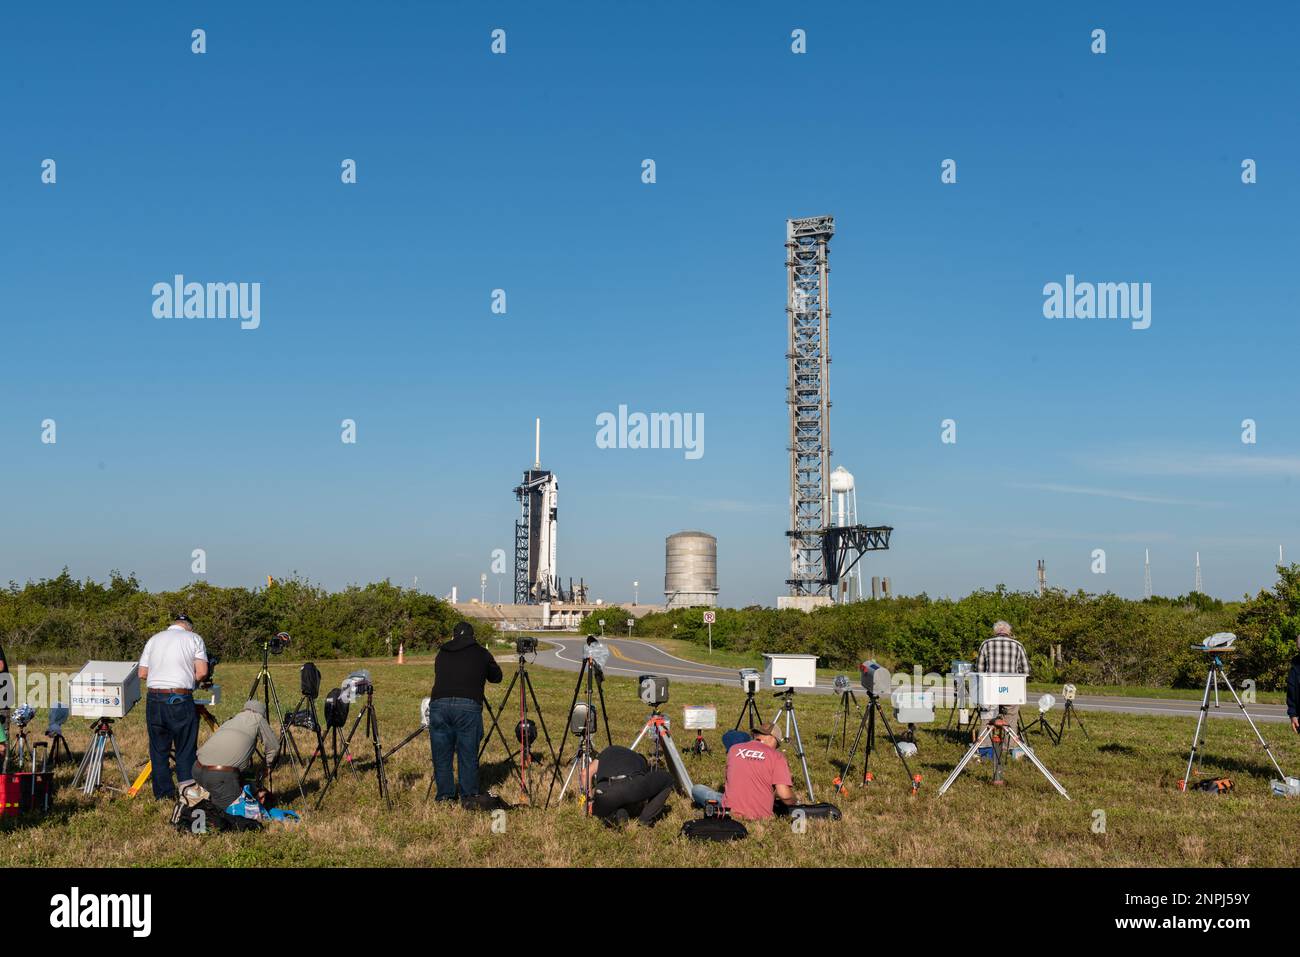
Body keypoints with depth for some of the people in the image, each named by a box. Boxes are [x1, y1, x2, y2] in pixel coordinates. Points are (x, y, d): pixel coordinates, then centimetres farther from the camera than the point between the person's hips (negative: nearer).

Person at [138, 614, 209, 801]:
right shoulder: (194, 639, 4)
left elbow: (142, 674, 12)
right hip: (180, 699, -3)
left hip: (154, 699, 4)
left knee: (158, 750, 11)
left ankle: (163, 795, 16)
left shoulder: (153, 639, 15)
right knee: (185, 750, 3)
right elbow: (202, 672, -6)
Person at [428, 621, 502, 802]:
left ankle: (444, 794, 16)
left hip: (438, 704, 2)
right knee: (468, 754, 8)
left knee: (441, 754, 12)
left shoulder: (442, 653, 21)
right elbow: (497, 677, 27)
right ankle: (468, 795, 14)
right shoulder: (481, 653, 15)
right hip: (469, 706, -2)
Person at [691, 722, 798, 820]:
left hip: (731, 811, 0)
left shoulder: (734, 749, 8)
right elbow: (785, 795, -10)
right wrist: (796, 802, 13)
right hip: (761, 817, 0)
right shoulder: (777, 756, -2)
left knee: (696, 789, 18)